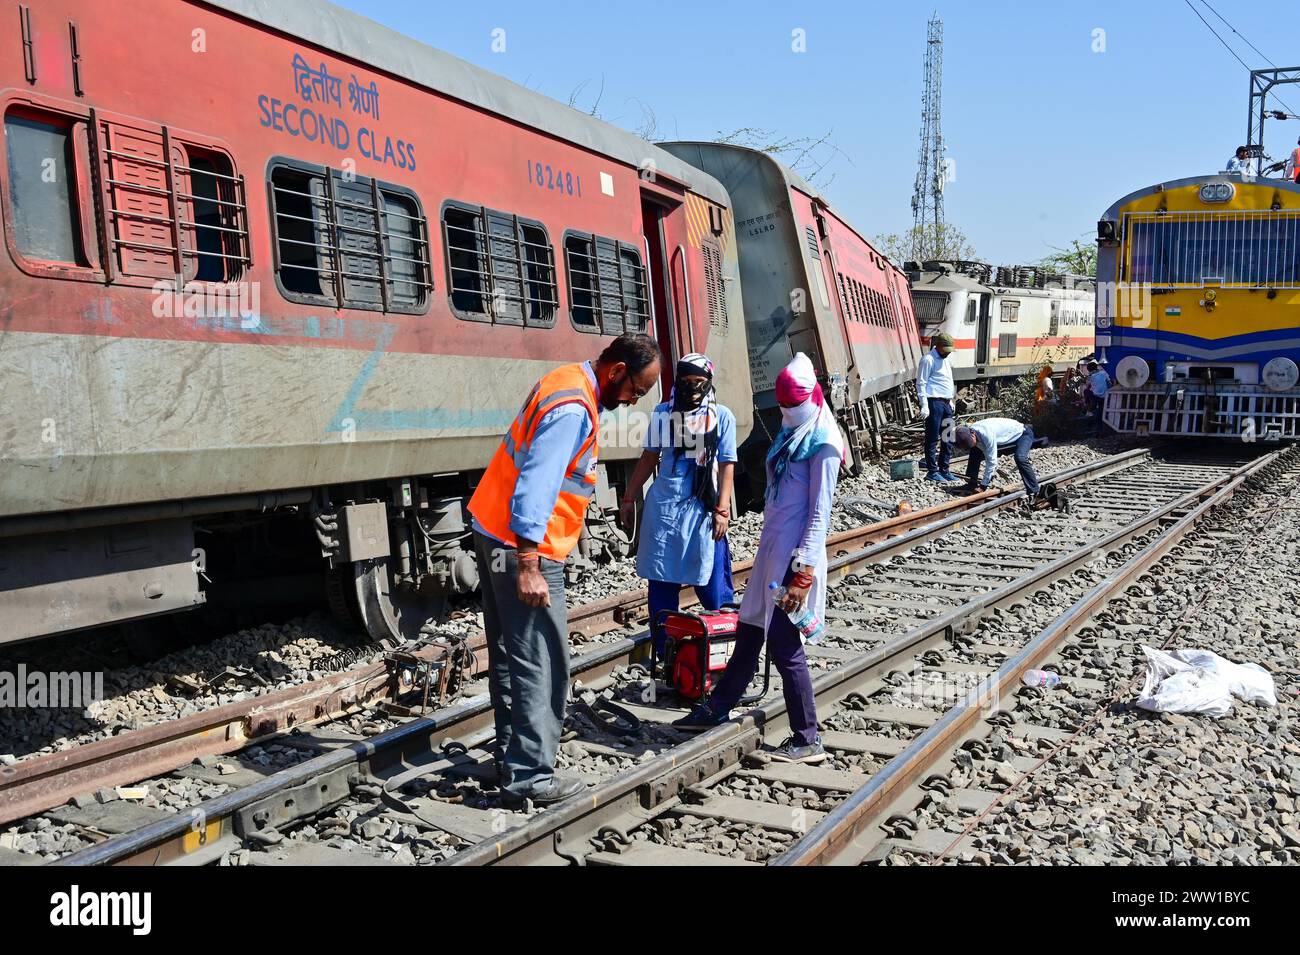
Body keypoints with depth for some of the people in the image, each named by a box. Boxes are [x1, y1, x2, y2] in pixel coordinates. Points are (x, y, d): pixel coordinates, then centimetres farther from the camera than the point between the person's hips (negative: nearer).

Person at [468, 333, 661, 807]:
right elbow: (536, 486, -27)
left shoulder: (566, 381, 13)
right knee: (541, 663, -5)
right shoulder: (573, 410, -19)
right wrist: (528, 566, -29)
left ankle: (512, 757, 26)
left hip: (494, 532, 11)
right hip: (522, 548, -11)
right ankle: (529, 777, 0)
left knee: (510, 654, 15)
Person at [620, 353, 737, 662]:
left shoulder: (722, 416, 1)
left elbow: (727, 466, 0)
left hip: (702, 507, -3)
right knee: (661, 583, 7)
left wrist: (722, 509, -8)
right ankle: (665, 654, 18)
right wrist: (629, 498, 15)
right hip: (662, 505, 3)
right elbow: (649, 457, 15)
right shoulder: (662, 413, 8)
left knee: (711, 583, -3)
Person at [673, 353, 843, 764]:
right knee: (749, 634, 18)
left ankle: (807, 740, 8)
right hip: (771, 547, 8)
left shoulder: (822, 445, -11)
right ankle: (716, 708, 32)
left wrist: (804, 574, -19)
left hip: (794, 556, -8)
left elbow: (819, 513, -15)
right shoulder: (789, 436, 14)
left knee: (784, 646, -3)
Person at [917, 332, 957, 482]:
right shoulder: (928, 359, -8)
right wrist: (924, 405, -19)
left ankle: (944, 469, 17)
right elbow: (921, 383, -13)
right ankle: (932, 471, 2)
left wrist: (951, 400, 23)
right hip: (934, 403, -9)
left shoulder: (944, 360, 19)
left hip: (946, 403, 9)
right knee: (932, 439, -3)